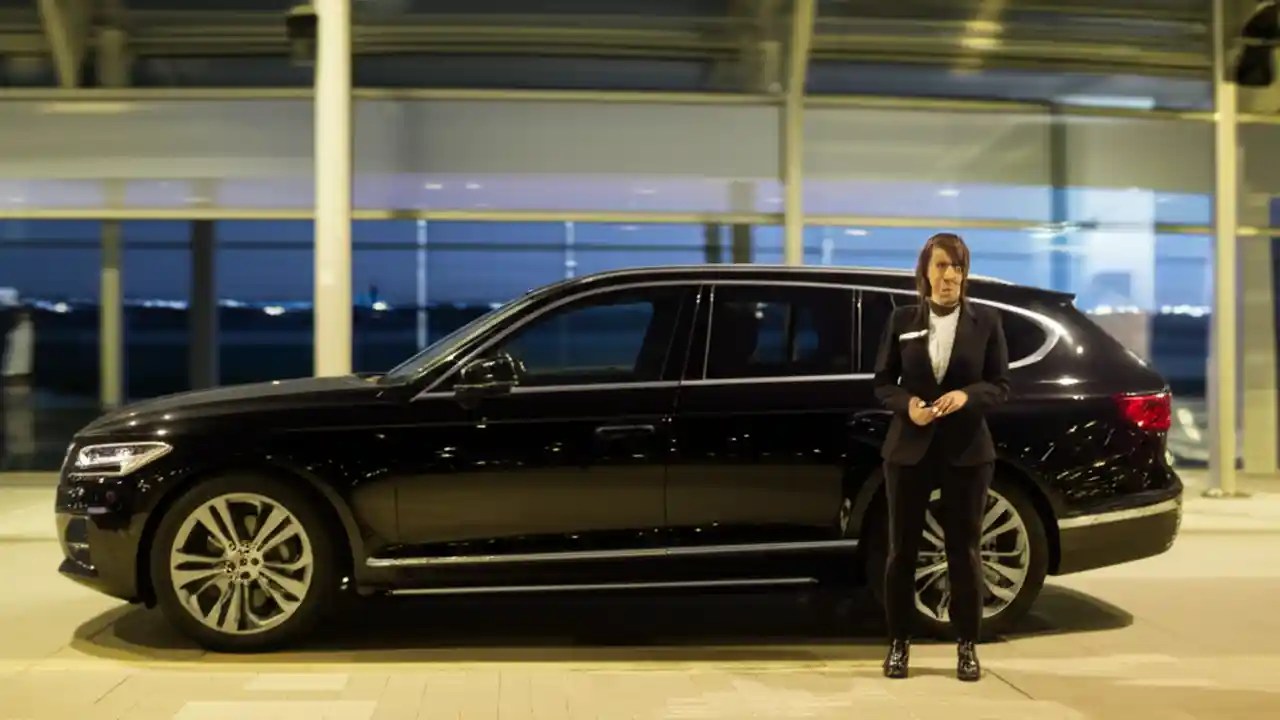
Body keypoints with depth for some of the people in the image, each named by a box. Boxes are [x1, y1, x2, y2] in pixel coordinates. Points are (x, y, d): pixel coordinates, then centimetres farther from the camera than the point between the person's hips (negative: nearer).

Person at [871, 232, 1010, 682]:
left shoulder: (986, 321, 2)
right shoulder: (902, 319, 4)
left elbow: (1001, 386, 2)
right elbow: (883, 383, 5)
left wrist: (966, 396, -17)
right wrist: (907, 404, -15)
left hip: (965, 450, -1)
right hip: (909, 448, 1)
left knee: (964, 549, 5)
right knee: (902, 547, 6)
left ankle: (967, 645, 18)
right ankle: (899, 642, 18)